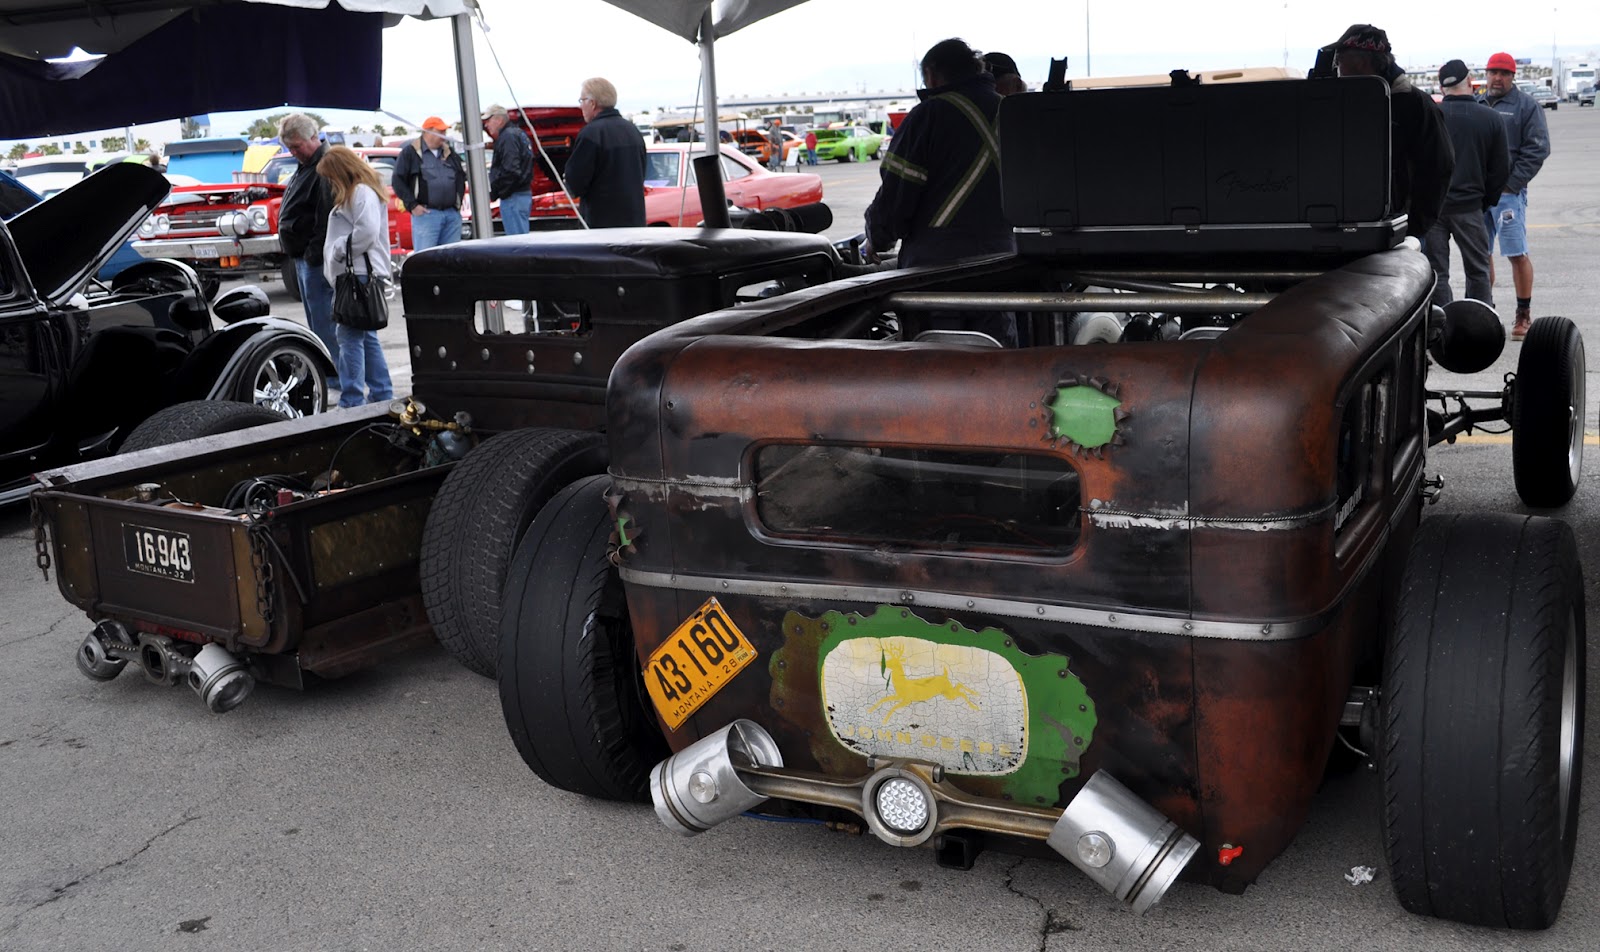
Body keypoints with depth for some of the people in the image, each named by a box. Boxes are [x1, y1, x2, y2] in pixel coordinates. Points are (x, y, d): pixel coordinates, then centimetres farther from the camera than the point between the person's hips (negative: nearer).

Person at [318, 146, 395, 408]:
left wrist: (339, 250, -12)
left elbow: (367, 232, -21)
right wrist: (333, 261, 15)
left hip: (360, 275, -11)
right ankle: (382, 396, 19)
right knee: (366, 337, 14)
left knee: (350, 337, -13)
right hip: (354, 275, 11)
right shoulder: (353, 195, 24)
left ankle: (351, 402, -16)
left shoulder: (363, 192, -8)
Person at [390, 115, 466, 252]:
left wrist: (458, 201, 13)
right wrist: (412, 205, -8)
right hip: (425, 214, -5)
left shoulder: (450, 153, 17)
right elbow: (397, 181, -2)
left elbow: (461, 177, 25)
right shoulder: (410, 152, 0)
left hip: (452, 214, 5)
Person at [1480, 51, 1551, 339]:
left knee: (1517, 255, -3)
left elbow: (1538, 150, -5)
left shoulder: (1526, 106, 0)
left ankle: (1524, 315, 4)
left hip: (1508, 193, -4)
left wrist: (1511, 182, -11)